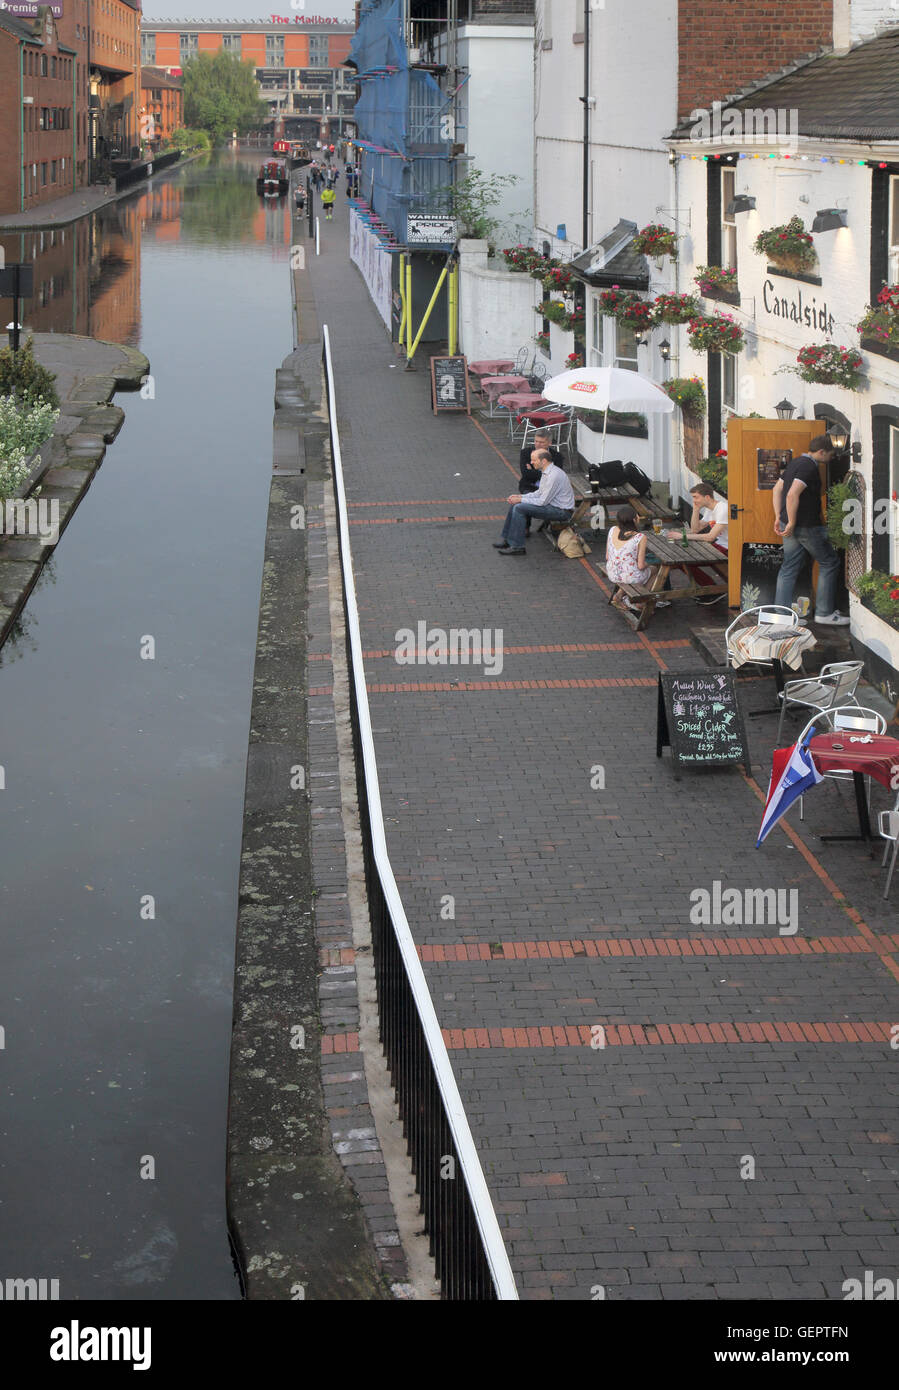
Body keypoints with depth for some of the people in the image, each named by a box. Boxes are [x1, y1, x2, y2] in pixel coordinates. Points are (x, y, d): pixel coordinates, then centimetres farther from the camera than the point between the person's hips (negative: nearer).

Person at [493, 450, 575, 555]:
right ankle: (507, 540, 13)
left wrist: (521, 500, -13)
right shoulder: (547, 471, 7)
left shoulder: (554, 476, -25)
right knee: (514, 504, 8)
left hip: (561, 511, -10)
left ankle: (517, 546, -14)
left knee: (519, 508, -20)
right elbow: (540, 493, 18)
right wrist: (521, 496, 5)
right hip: (552, 504, 10)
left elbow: (543, 501, -23)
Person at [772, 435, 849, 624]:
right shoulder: (809, 467, -17)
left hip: (792, 525, 9)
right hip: (806, 526, -9)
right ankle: (824, 612, 6)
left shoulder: (795, 463, 13)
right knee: (830, 563, 4)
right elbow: (792, 495, -27)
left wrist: (778, 517, 16)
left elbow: (777, 489, 18)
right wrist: (791, 523, -22)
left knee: (789, 569, 10)